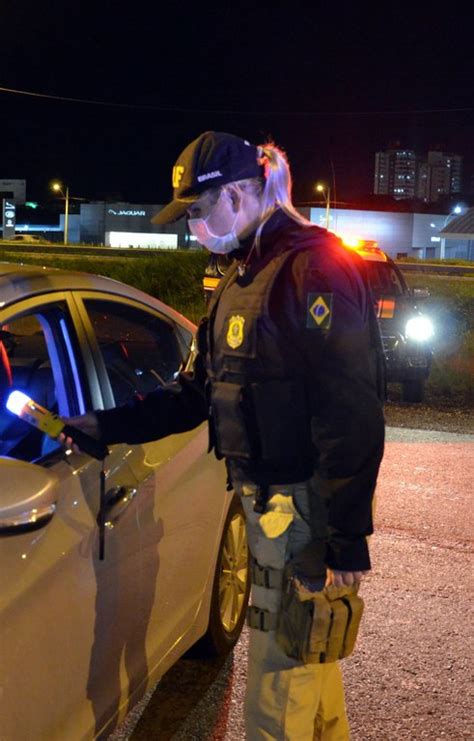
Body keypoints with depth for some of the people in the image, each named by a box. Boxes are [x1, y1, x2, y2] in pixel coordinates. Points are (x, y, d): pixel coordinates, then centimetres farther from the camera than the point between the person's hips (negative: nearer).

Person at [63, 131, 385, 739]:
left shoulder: (313, 267, -17)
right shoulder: (242, 277, 15)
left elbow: (351, 416, -22)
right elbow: (199, 391, 18)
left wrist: (347, 540, -22)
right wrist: (107, 424, 13)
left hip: (305, 506, -9)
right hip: (264, 498, 9)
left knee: (279, 674, -1)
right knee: (304, 656, 22)